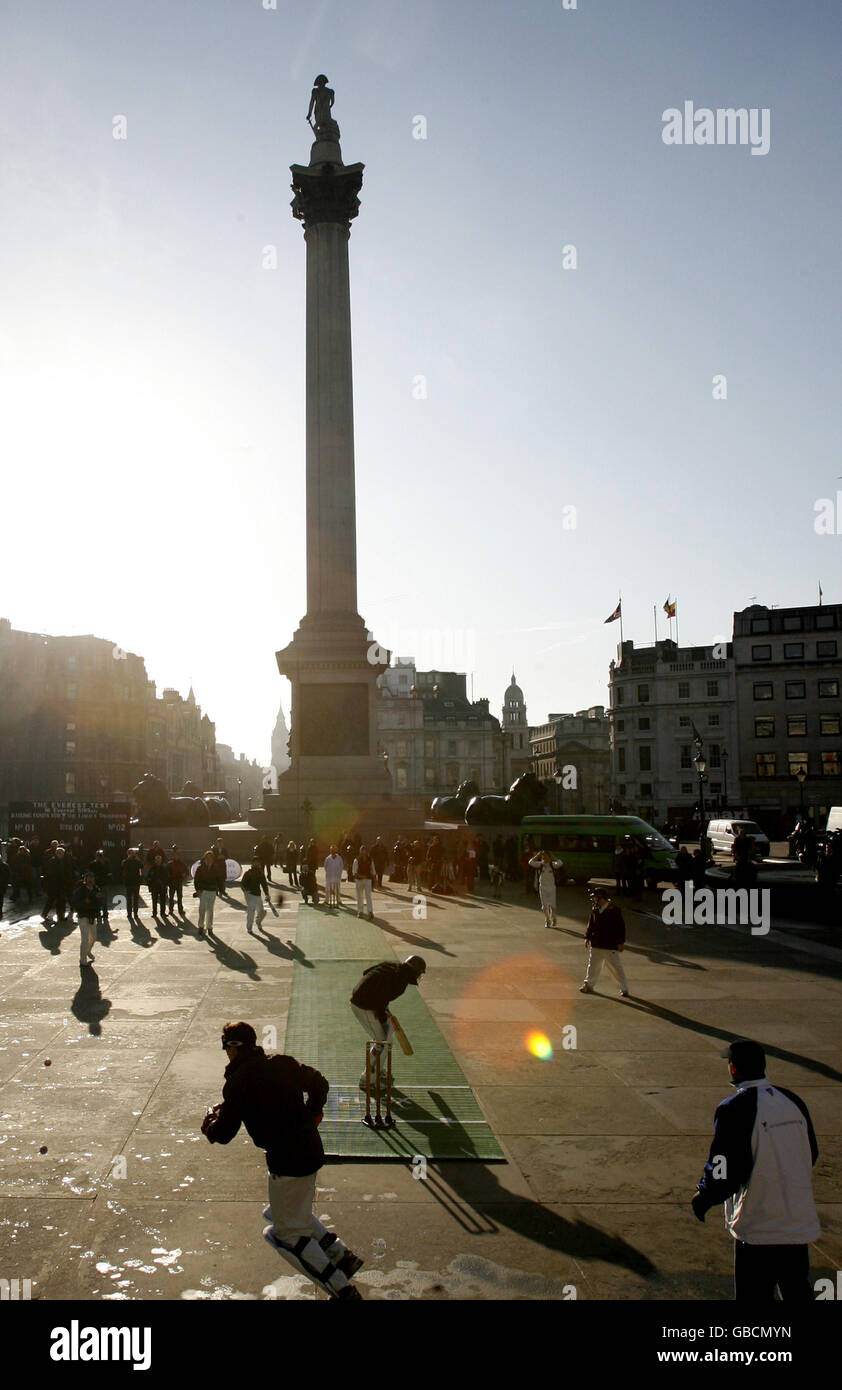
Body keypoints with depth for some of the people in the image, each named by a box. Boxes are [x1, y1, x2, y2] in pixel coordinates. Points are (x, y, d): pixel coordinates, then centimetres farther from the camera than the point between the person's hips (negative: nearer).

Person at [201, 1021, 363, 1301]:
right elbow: (320, 1083, 18)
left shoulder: (237, 1083, -14)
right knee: (299, 1214, 28)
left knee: (286, 1233, 6)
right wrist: (312, 1113, 34)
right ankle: (342, 1257, 26)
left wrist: (210, 1122, 13)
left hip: (287, 1162, -8)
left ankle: (342, 1289, 5)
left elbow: (223, 1134, -8)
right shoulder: (283, 1064, 6)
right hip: (311, 1149, 8)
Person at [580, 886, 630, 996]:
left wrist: (621, 942, -12)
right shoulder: (595, 909, 4)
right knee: (593, 965, 16)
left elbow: (621, 926, -11)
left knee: (616, 967, -1)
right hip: (596, 944, 6)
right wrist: (587, 937, 13)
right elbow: (591, 924, 16)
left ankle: (624, 988, 10)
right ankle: (589, 985, 30)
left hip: (610, 946, -6)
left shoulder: (614, 909, -14)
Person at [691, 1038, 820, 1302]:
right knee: (798, 1294, 22)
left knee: (754, 1296, 8)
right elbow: (811, 1157, 14)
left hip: (758, 1231, -6)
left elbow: (725, 1173, -18)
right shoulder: (793, 1102, 1)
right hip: (801, 1224, 6)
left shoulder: (734, 1109, -18)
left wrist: (703, 1197, 0)